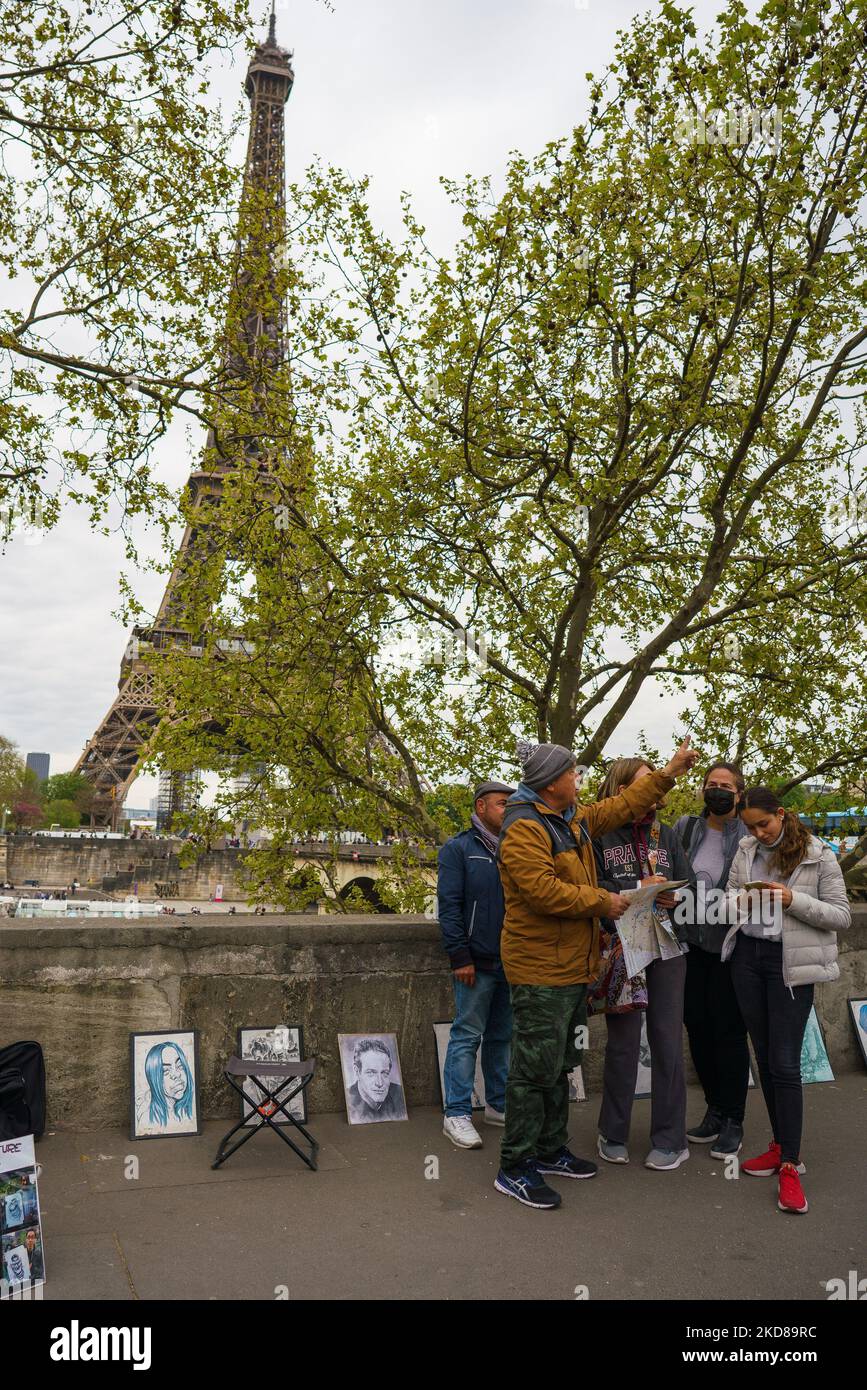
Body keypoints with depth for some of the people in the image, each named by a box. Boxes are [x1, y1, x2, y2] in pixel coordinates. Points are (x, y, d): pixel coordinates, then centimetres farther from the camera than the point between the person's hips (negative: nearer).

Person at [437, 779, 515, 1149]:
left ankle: (498, 1105, 24)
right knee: (467, 1036, -2)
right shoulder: (459, 849, -4)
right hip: (477, 963, -6)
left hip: (512, 962, 6)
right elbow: (449, 906, -9)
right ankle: (457, 1114, 5)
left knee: (503, 1036, 13)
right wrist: (460, 956, -14)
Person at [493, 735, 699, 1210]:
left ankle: (549, 1152, 32)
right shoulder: (524, 828, -18)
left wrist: (669, 772, 28)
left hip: (573, 966, 10)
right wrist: (602, 902, -16)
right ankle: (514, 1169, 7)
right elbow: (542, 890, -27)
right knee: (535, 1069, -4)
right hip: (540, 970, -10)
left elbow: (620, 807, 27)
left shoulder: (573, 820, 14)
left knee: (558, 1066, 18)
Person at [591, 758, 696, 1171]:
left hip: (667, 948, 3)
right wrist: (639, 889, -17)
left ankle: (671, 1139, 18)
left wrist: (678, 898, -14)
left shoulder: (666, 835, 11)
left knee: (667, 1041, 5)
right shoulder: (599, 835, -3)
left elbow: (689, 885, 7)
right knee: (623, 1043, 5)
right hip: (621, 948, -3)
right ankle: (613, 1135, 22)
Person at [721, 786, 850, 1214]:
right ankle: (781, 1144, 26)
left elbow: (841, 915, -7)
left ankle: (790, 1166, 2)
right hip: (748, 955, 5)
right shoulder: (746, 851, 5)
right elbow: (729, 897, 14)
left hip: (790, 963, -5)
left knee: (785, 1063, -6)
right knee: (764, 1056, 12)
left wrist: (793, 899, -22)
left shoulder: (819, 857, -8)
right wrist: (743, 901, -10)